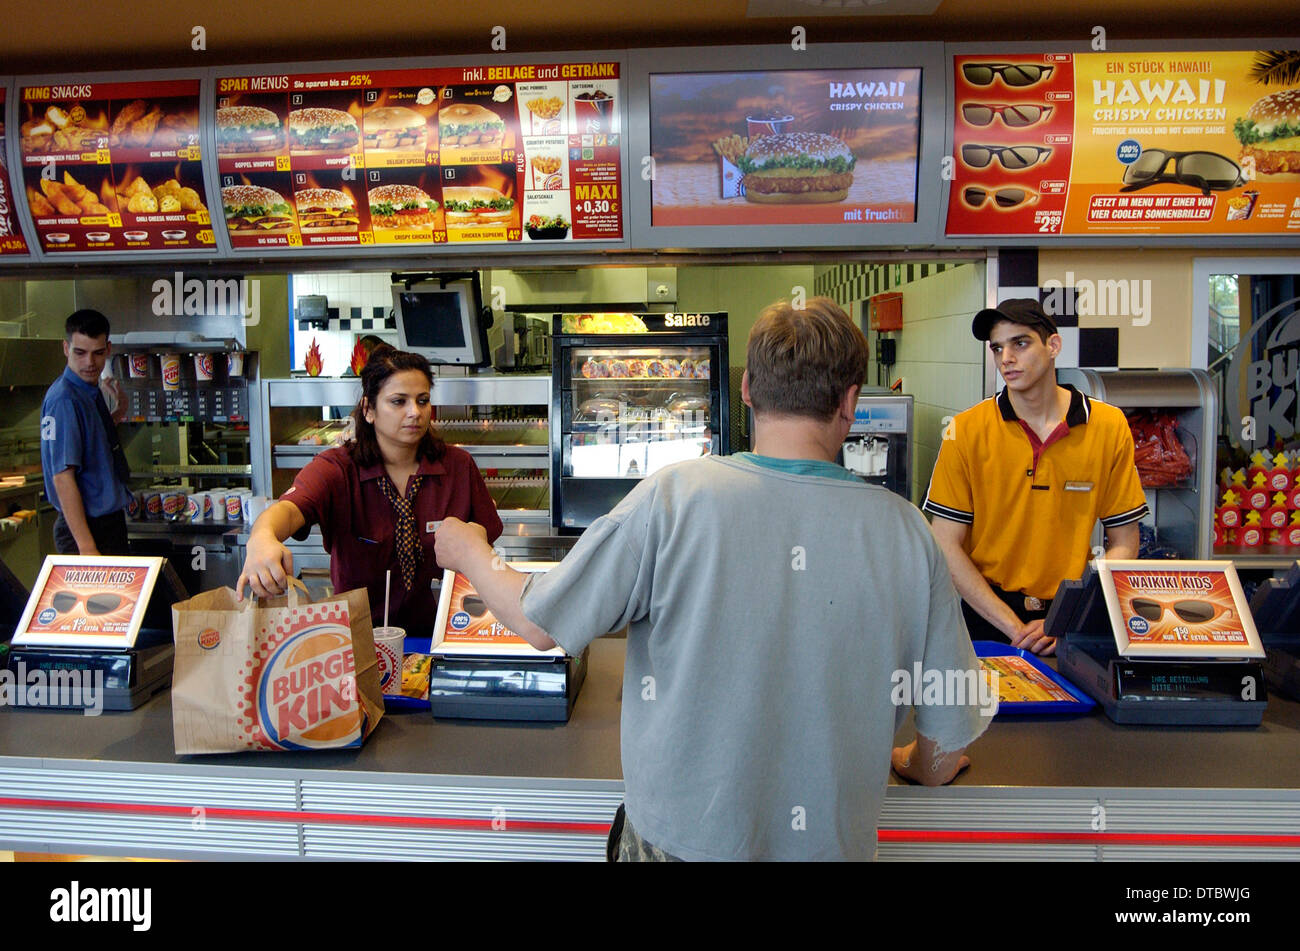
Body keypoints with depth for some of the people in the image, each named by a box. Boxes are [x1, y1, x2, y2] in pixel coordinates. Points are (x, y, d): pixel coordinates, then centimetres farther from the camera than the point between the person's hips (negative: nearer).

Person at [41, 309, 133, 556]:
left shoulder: (91, 392, 8)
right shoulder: (64, 399, -18)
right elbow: (62, 477, -23)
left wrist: (118, 414, 11)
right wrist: (86, 547, -26)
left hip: (110, 521, 9)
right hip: (87, 528, -9)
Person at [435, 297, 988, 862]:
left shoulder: (672, 496, -21)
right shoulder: (905, 530, -14)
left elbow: (540, 626, -12)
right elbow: (948, 734, -5)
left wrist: (469, 551, 8)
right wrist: (917, 766, 20)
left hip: (682, 835, -1)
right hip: (830, 842, 2)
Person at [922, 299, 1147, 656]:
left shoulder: (1109, 426, 1)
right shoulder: (967, 429, -4)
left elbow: (1123, 545, 5)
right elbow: (946, 546, -6)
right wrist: (1014, 628, -11)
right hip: (985, 619, -1)